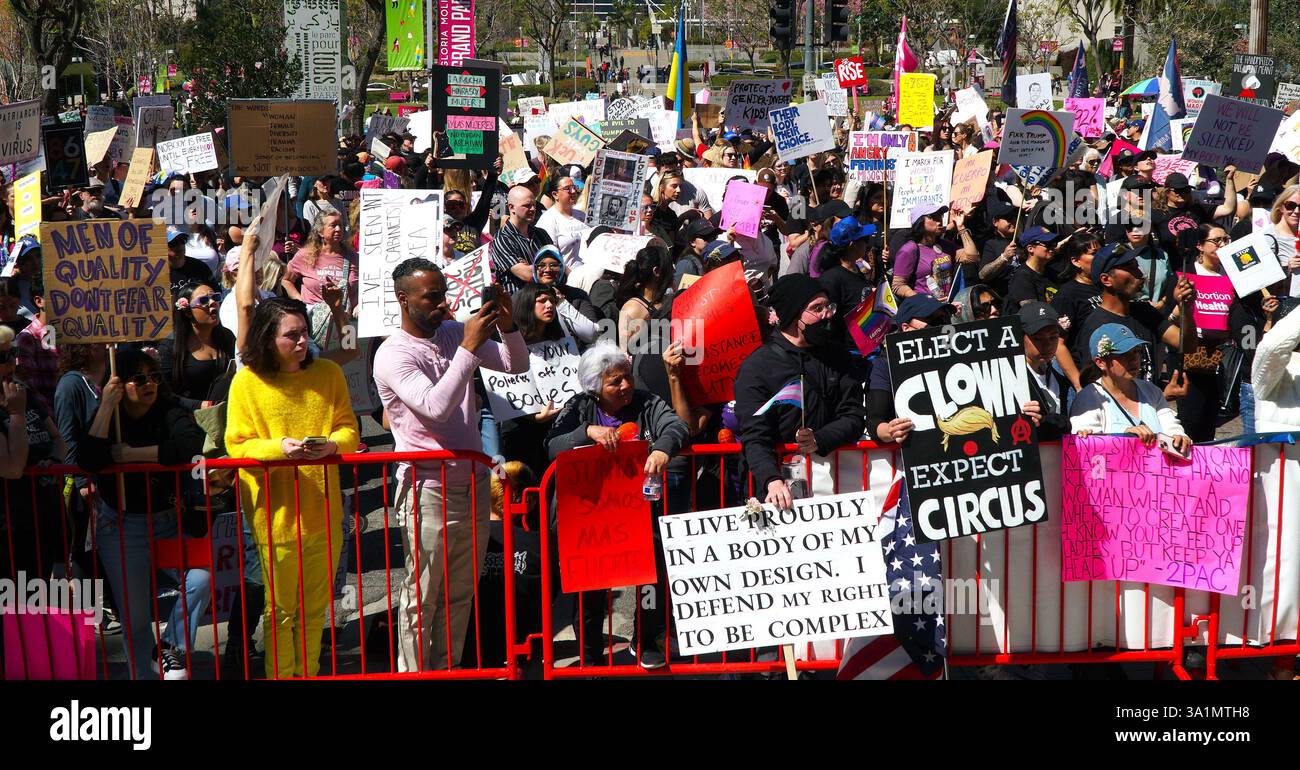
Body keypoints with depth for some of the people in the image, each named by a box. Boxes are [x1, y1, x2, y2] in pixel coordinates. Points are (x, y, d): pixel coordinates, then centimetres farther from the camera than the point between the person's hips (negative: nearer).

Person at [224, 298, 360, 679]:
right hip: (276, 515, -3)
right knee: (281, 608, 4)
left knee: (316, 606, 14)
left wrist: (333, 443, -16)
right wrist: (280, 448, -23)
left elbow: (349, 429, 6)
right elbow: (237, 446, -6)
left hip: (323, 511, 4)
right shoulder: (247, 382, -6)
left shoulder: (328, 374, 4)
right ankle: (281, 675, 16)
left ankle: (308, 673, 28)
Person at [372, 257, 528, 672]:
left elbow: (517, 365, 10)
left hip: (472, 482, 7)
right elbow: (436, 406, -28)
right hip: (429, 493, -7)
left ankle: (448, 669, 23)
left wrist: (507, 325, -9)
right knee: (423, 598, -1)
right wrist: (469, 349, -28)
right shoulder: (393, 354, -13)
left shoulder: (453, 333, 7)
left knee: (460, 593, 14)